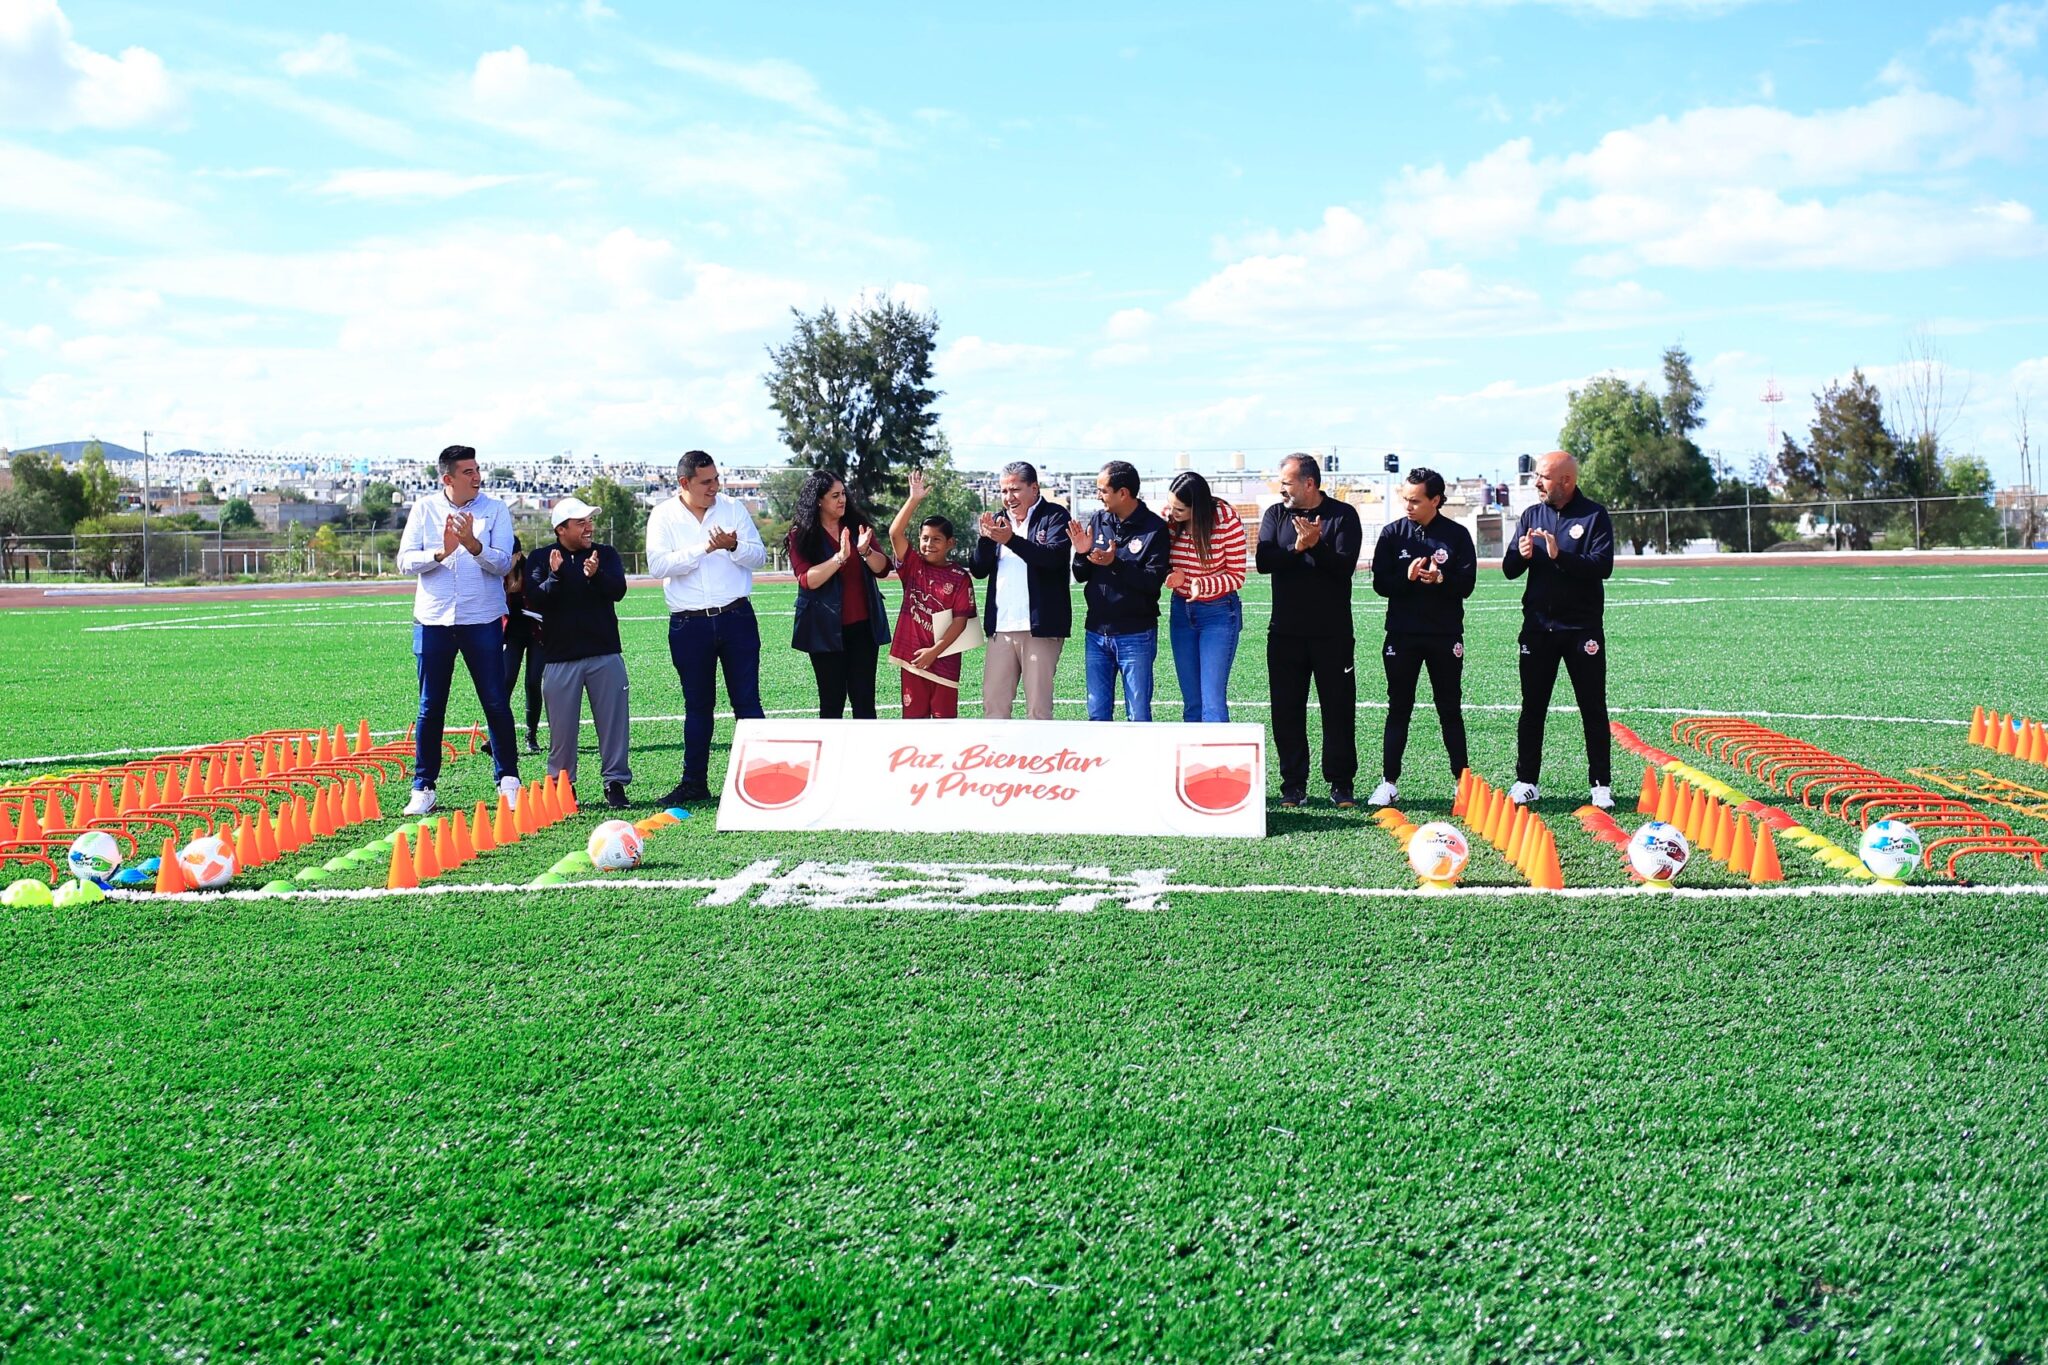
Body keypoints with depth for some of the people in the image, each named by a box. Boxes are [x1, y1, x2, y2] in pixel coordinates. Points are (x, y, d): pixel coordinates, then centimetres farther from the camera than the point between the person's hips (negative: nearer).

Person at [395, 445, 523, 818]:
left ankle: (509, 781, 12)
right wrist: (441, 553, -18)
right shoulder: (424, 510, 5)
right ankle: (423, 788, 12)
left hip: (482, 620, -1)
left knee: (496, 703, 0)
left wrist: (473, 545, -24)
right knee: (430, 708, 5)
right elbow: (406, 561, -2)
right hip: (433, 619, 1)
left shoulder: (495, 510, 1)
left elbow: (503, 564, -8)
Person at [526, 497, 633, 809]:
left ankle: (615, 782, 9)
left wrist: (596, 576, -28)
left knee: (614, 719, 1)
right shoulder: (540, 559, 2)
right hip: (561, 655, -1)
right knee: (562, 725, 3)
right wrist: (555, 576, -26)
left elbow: (618, 591, -9)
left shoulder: (605, 554, 6)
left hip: (605, 653, 1)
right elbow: (535, 599, -10)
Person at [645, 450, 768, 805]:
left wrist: (734, 546, -18)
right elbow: (658, 565, -13)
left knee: (747, 701, 1)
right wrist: (704, 548, -19)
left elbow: (759, 555, 2)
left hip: (737, 617, 0)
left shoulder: (732, 507, 4)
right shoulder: (664, 516, -1)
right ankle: (694, 782, 17)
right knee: (697, 705, 10)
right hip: (689, 625, 0)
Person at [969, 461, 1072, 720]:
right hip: (1001, 628, 5)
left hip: (1040, 627, -5)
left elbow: (1054, 555, -17)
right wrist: (986, 539, -7)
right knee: (993, 704, 4)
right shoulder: (999, 520, 17)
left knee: (1038, 707, -3)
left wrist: (1011, 539, -27)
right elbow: (978, 570, 12)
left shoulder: (1054, 516, 0)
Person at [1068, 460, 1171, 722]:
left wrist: (1115, 563, -24)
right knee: (1097, 714, 9)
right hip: (1097, 632, 5)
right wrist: (1082, 554, -9)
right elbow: (1081, 577, 11)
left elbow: (1153, 582, -16)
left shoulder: (1155, 528, -8)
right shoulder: (1097, 521, 7)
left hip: (1136, 636, -5)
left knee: (1138, 716, 0)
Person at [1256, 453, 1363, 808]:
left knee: (1339, 709, 2)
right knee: (1287, 711, 4)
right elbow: (1264, 560, -8)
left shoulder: (1343, 515, -1)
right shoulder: (1276, 515, 7)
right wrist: (1297, 548, -23)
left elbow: (1345, 566, -12)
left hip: (1332, 632, -3)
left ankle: (1341, 783, 10)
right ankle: (1293, 784, 12)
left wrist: (1317, 546, -26)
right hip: (1285, 632, 3)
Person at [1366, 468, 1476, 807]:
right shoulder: (1393, 533, 2)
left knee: (1450, 710, 7)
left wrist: (1440, 579, -23)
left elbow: (1466, 584, -4)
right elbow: (1380, 583, -2)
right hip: (1402, 633, 1)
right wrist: (1407, 577, -21)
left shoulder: (1457, 535, -1)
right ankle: (1389, 783, 7)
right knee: (1398, 709, 4)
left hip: (1446, 634, -1)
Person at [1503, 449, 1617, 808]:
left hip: (1582, 627, -3)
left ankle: (1601, 785, 9)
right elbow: (1509, 569, 5)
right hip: (1538, 626, 4)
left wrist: (1560, 555, -27)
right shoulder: (1532, 516, 8)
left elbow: (1603, 565, -16)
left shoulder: (1594, 515, -4)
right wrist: (1521, 554, -17)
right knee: (1532, 707, 6)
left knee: (1593, 709, 3)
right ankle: (1526, 781, 13)